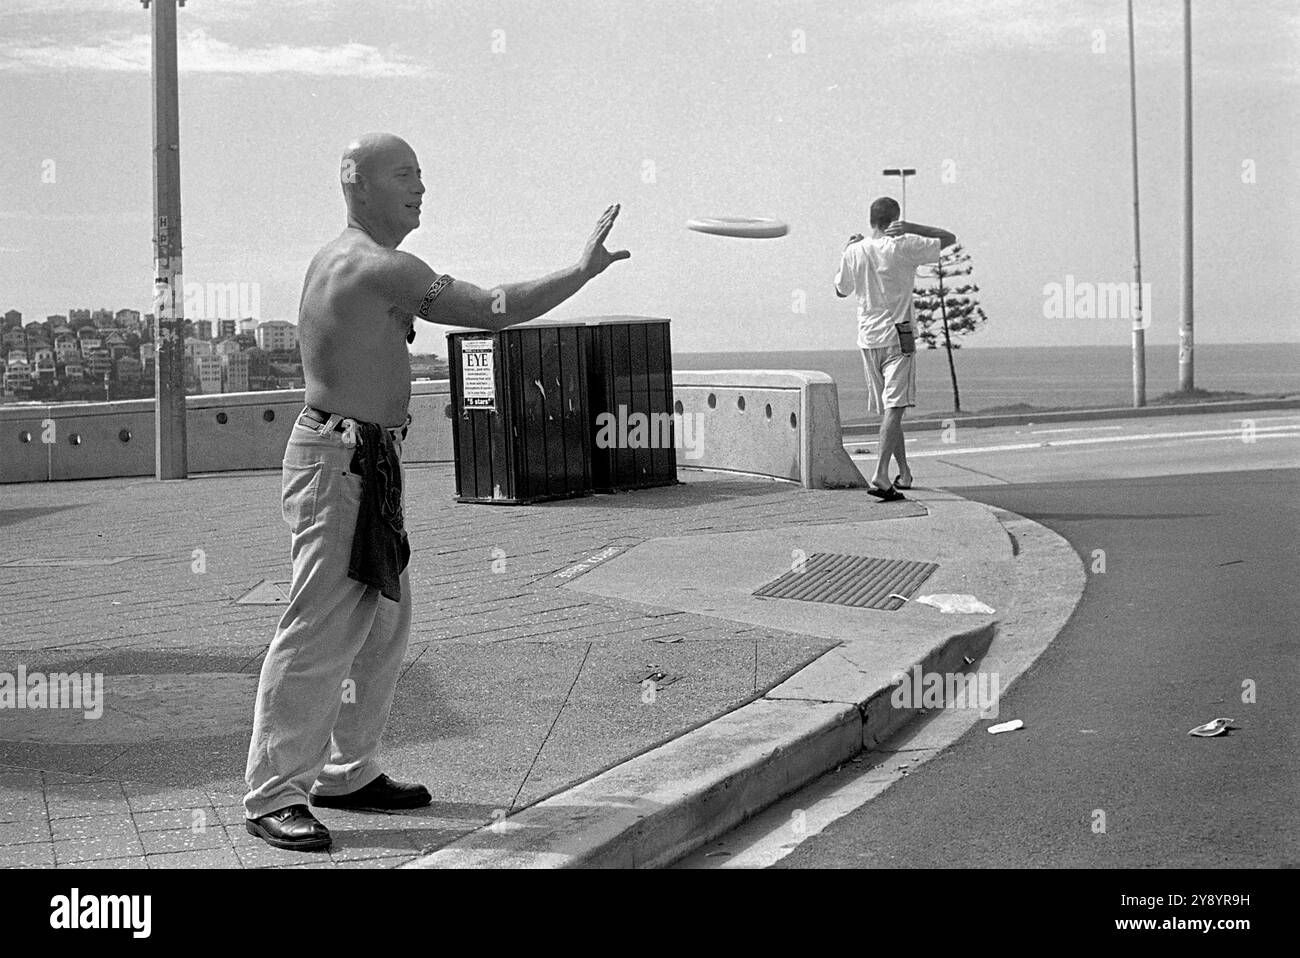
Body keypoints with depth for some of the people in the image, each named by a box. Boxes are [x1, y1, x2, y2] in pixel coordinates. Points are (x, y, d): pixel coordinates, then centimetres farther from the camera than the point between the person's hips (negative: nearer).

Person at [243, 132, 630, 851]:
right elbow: (493, 311, -19)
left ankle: (348, 772, 24)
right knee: (320, 631, -8)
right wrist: (584, 271, -10)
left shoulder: (339, 260, 17)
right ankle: (271, 796, -4)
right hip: (341, 463, -11)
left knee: (383, 622, 15)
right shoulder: (380, 268, -17)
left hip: (364, 460, 11)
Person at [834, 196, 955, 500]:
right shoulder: (904, 247, -9)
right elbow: (948, 238, 1)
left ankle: (904, 473, 25)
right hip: (898, 337, -5)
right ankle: (880, 475, -25)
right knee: (894, 408, -11)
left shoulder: (853, 252, 2)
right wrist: (910, 228, -4)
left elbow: (840, 290, 18)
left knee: (888, 409, 15)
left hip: (867, 339, 5)